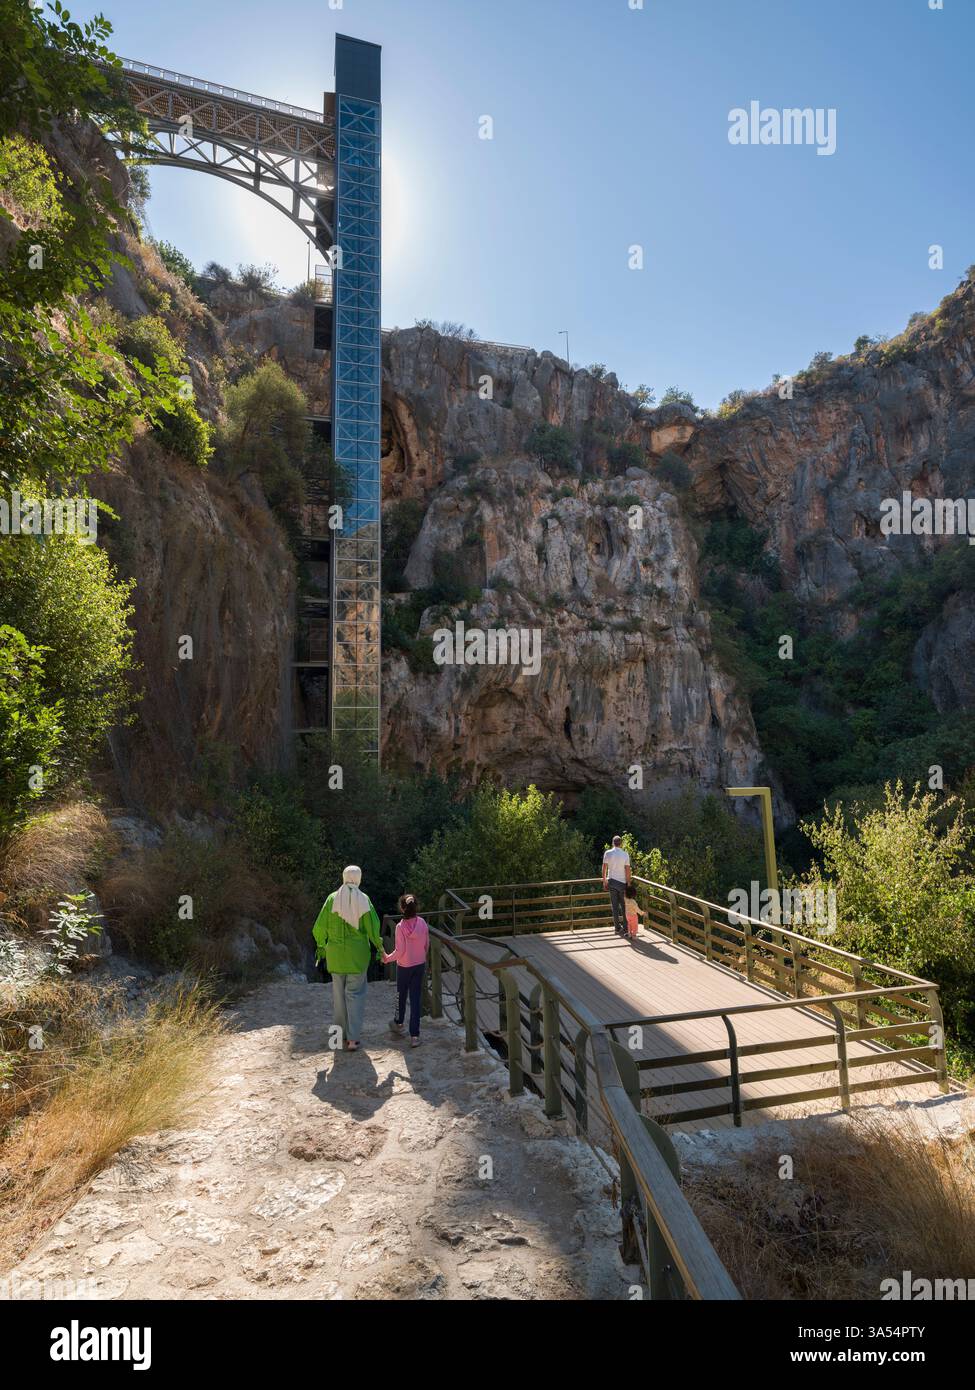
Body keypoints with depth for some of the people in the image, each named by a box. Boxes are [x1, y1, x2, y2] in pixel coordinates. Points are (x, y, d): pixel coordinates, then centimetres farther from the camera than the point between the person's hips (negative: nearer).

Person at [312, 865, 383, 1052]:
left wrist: (320, 945, 15)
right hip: (358, 953, -2)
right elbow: (372, 927, -9)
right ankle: (353, 1038, 1)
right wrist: (379, 947, 7)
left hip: (336, 953, 2)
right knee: (355, 994, 6)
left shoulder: (332, 898, -6)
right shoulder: (363, 899, -11)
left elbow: (321, 926, -2)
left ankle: (342, 1033, 27)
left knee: (339, 993, 17)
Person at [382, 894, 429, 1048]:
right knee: (415, 998, 7)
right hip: (420, 965, 3)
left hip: (404, 967, -3)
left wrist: (387, 958, -1)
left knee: (401, 995, 20)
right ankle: (414, 1035, 6)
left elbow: (399, 951, -18)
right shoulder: (422, 923, -10)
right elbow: (427, 945, 1)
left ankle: (399, 1023, 43)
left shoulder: (401, 927, -21)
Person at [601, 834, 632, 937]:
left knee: (614, 905, 8)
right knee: (624, 905, 8)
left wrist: (604, 881, 9)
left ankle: (617, 927, 12)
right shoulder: (625, 855, -9)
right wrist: (628, 884, -1)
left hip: (611, 881, 2)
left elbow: (604, 868, -1)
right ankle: (625, 927, 10)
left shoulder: (607, 853, -4)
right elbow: (627, 871, -9)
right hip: (622, 882, -2)